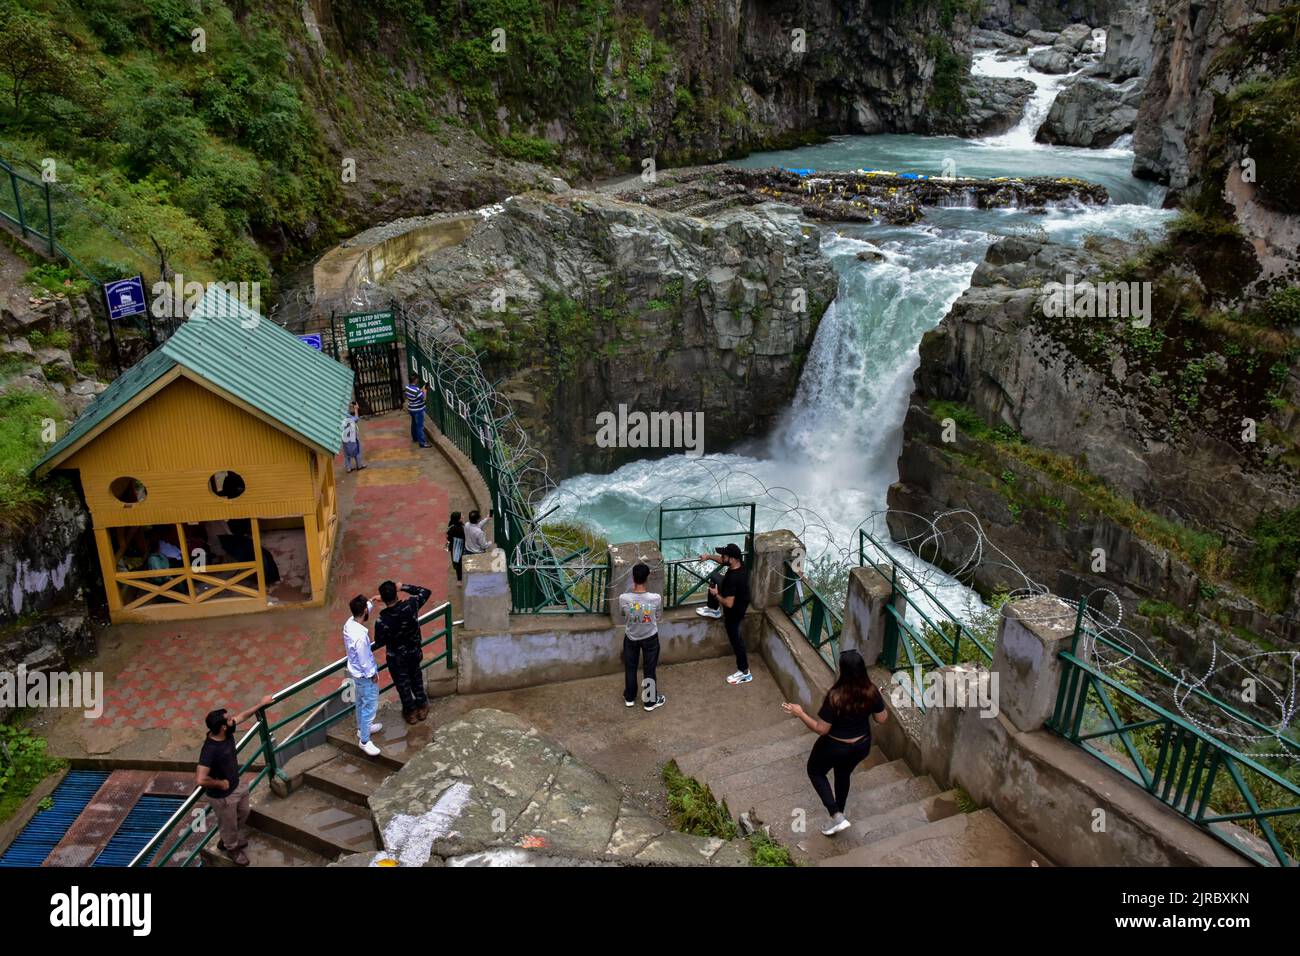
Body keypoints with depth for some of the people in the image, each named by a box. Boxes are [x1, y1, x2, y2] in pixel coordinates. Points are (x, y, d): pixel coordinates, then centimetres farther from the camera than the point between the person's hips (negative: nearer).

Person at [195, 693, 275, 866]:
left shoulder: (227, 733, -15)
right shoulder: (210, 750, -39)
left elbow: (243, 716, 4)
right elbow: (200, 780, -42)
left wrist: (261, 703, 11)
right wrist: (220, 784, -26)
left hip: (237, 786, 8)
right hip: (222, 796, -8)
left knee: (243, 814, 30)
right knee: (229, 825, 20)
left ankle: (227, 840, 57)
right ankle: (232, 848, 49)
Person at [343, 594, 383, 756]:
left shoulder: (349, 622, -13)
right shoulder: (360, 636, -38)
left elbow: (363, 611, 13)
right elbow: (365, 662, -26)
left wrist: (373, 601, 10)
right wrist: (373, 675, -12)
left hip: (356, 673, 9)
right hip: (365, 676, -9)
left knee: (361, 704, 28)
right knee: (370, 707, 9)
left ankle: (362, 729, 48)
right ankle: (364, 741, 23)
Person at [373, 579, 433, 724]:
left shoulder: (381, 621, -33)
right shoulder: (410, 606, -27)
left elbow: (379, 643, -15)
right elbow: (426, 592, -8)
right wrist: (404, 587, -10)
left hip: (397, 658, -3)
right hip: (415, 653, 3)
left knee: (403, 685, 23)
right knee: (416, 679, 28)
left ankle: (410, 712, 43)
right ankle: (422, 707, 45)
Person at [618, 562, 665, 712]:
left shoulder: (623, 598, -27)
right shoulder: (656, 598, -27)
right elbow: (658, 617, -8)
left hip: (631, 637, 1)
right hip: (650, 638, -1)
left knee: (630, 668, 23)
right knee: (649, 670, 18)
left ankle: (629, 698, 40)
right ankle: (650, 701, 33)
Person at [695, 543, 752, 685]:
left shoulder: (733, 578, -43)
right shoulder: (740, 564, -17)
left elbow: (729, 603, -37)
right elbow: (723, 561, 8)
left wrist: (716, 595, -21)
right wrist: (709, 556, 2)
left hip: (735, 610, -9)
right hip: (739, 598, 9)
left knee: (735, 637, 8)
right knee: (713, 576, 23)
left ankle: (744, 672, 21)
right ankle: (714, 609, 44)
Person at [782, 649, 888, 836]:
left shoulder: (835, 697, -33)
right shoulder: (872, 691, -19)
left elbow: (821, 729, -24)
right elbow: (881, 719, -4)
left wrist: (800, 714, -15)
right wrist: (879, 699, 12)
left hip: (835, 747, -5)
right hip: (862, 745, 5)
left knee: (815, 772, 24)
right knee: (843, 774, 32)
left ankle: (837, 817, 16)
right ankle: (839, 814, 49)